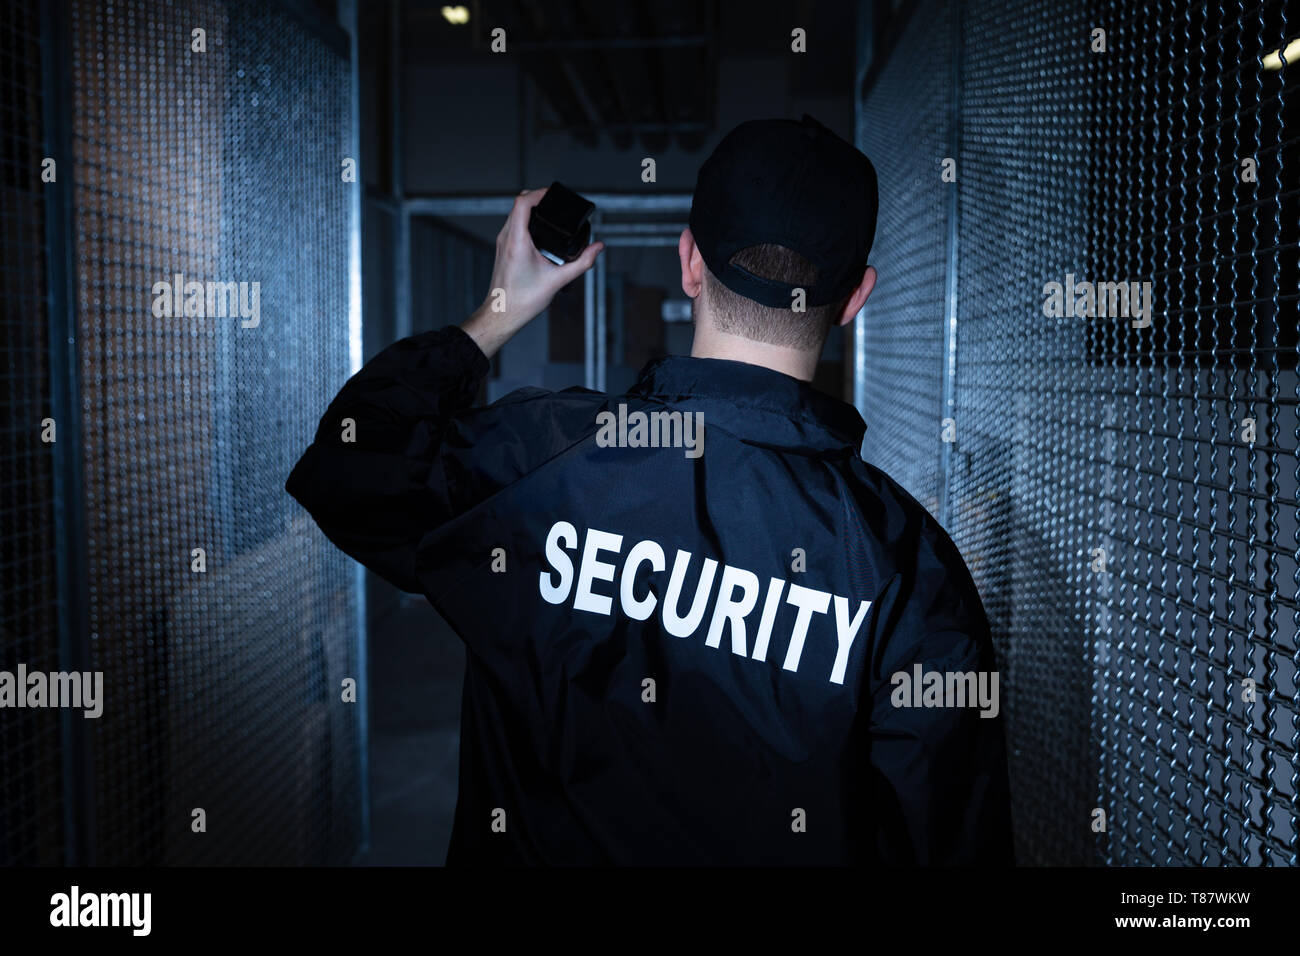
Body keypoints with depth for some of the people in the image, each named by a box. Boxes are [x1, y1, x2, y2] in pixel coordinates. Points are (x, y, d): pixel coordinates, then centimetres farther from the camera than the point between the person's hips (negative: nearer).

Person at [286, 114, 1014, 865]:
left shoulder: (534, 453, -23)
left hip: (534, 843, 1)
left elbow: (340, 469, -4)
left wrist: (498, 317, 3)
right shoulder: (909, 563, -24)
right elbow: (951, 838, -18)